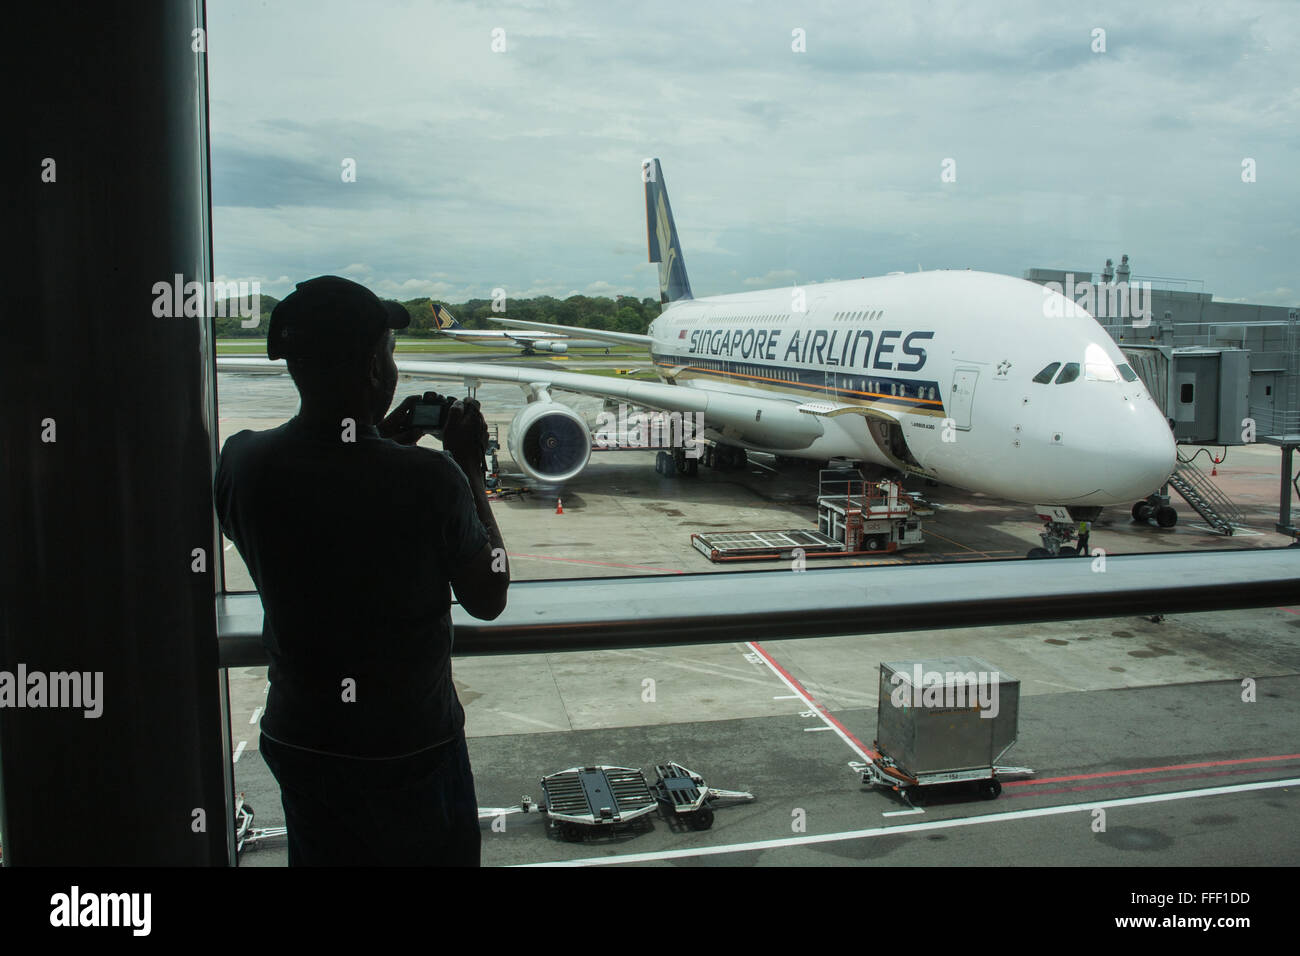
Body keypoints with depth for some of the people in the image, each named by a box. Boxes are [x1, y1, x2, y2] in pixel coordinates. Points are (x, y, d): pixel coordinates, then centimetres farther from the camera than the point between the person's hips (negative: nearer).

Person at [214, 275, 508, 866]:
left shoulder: (241, 463, -12)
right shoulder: (427, 480, -24)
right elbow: (487, 600, -9)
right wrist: (470, 472, -3)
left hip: (297, 740, 4)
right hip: (410, 745, -4)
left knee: (319, 854, 24)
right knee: (433, 851, 18)